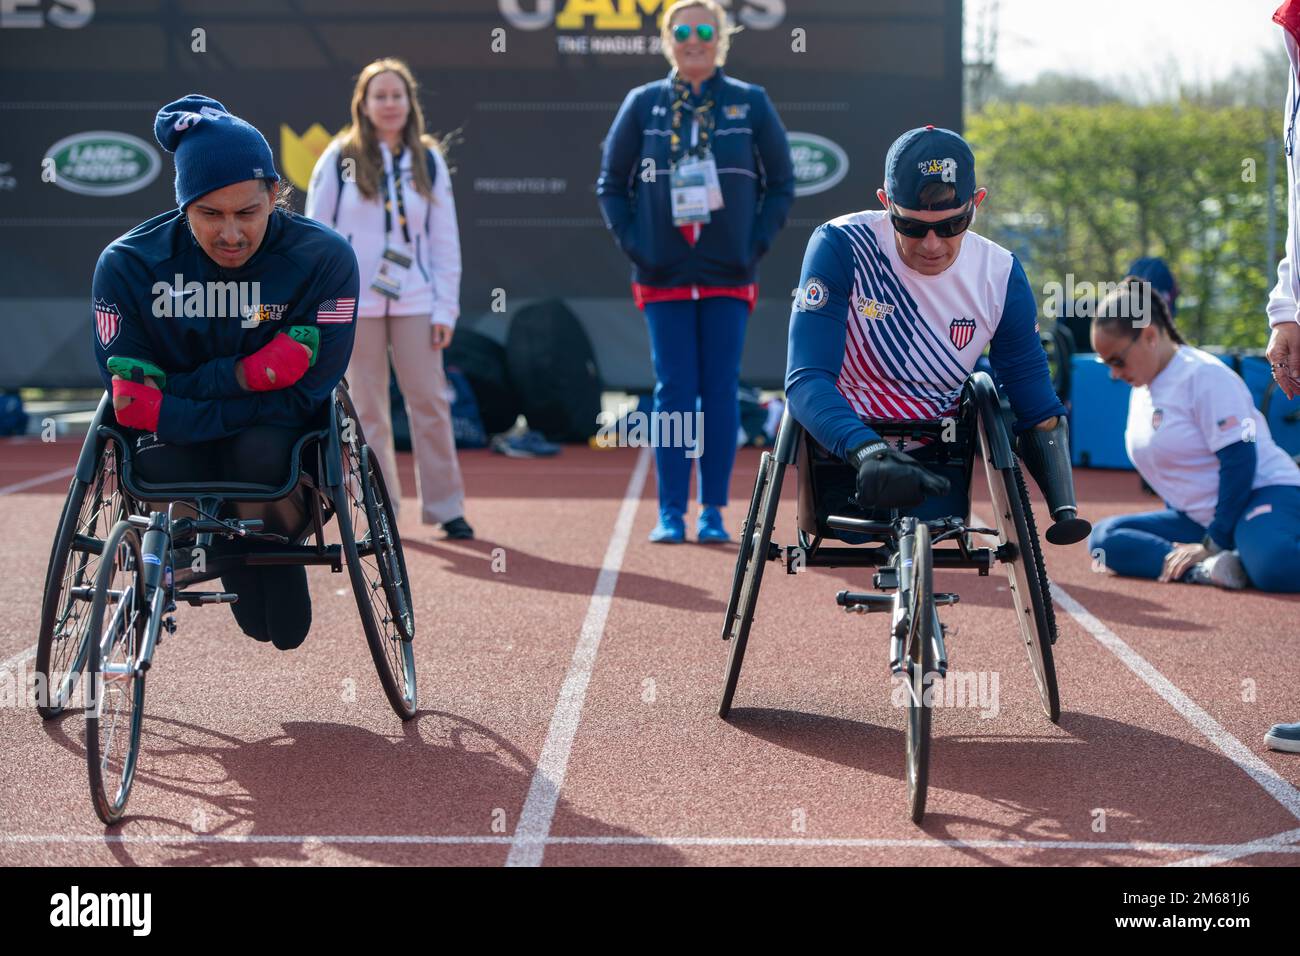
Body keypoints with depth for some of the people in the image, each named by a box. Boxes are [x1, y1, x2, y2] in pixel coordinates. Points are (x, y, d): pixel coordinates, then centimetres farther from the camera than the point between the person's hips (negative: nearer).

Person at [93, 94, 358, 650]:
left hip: (280, 435, -1)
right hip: (176, 439, 1)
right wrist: (240, 376, -27)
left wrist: (168, 407, -26)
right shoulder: (128, 264, -14)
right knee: (161, 464, -33)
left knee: (260, 452, -35)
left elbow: (301, 396, -20)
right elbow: (129, 396, -15)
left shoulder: (324, 259, -18)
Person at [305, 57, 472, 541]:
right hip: (354, 301, -1)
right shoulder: (340, 158, 0)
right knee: (367, 407, 3)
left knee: (430, 402, -2)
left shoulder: (428, 160, 7)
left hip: (414, 299, 1)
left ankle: (445, 506, 5)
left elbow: (445, 241, 7)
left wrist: (445, 309, 1)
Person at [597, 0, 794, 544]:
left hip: (729, 275, 0)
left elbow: (782, 183, 9)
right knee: (673, 393, -1)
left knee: (721, 392, 2)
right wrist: (632, 243, -2)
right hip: (663, 276, 0)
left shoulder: (751, 103, 4)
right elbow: (610, 184, 10)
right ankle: (671, 513, 3)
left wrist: (757, 244, -1)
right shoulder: (643, 104, 4)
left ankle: (714, 511, 9)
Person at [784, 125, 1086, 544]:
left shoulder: (1000, 276, -7)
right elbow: (807, 380, -27)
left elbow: (1039, 411, 2)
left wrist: (1066, 510, -12)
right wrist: (866, 452, -45)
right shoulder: (840, 247, -18)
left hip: (936, 458, 2)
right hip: (843, 445, -2)